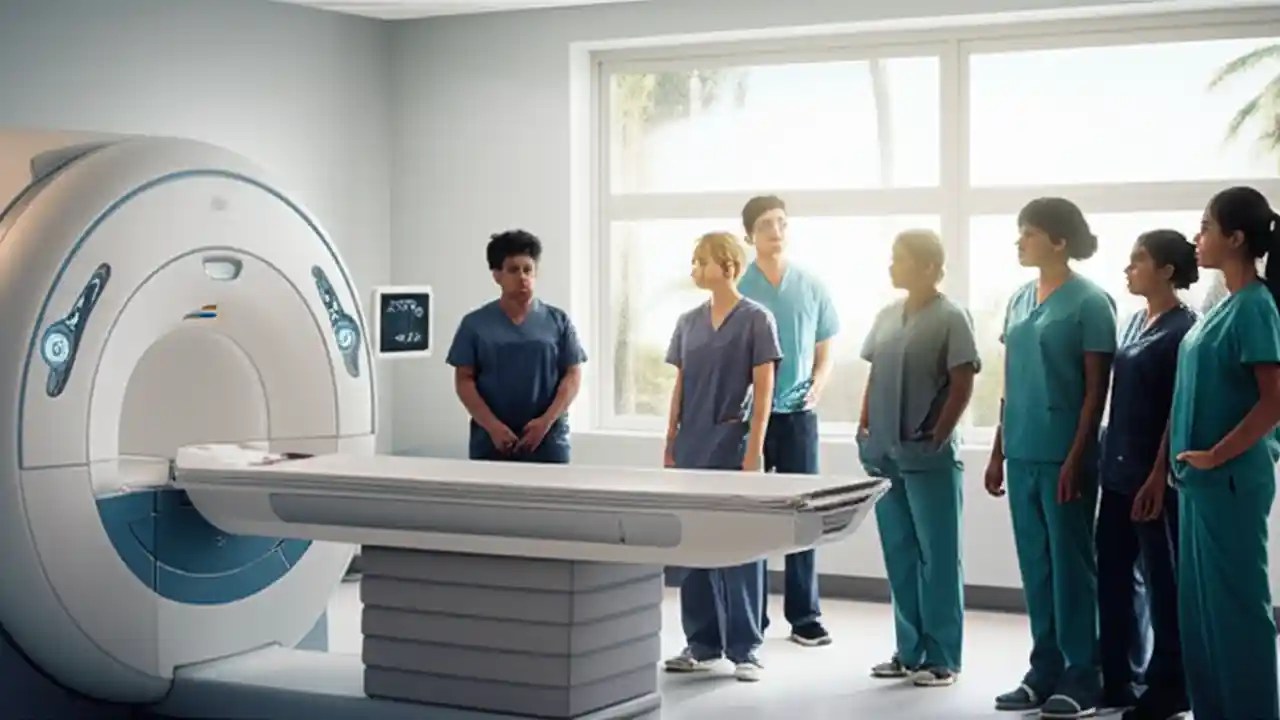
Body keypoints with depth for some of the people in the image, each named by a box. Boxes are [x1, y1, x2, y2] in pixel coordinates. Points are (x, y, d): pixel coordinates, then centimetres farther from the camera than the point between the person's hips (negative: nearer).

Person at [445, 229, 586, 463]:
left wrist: (546, 421, -10)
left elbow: (573, 375, 3)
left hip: (548, 443, 0)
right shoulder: (475, 324, 4)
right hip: (491, 443, 0)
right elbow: (464, 380, 2)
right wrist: (492, 426, -11)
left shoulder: (558, 321, 6)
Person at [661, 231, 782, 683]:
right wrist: (670, 444, 9)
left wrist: (754, 450, -13)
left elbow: (763, 390, -8)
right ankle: (702, 643, 18)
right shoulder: (689, 322, 10)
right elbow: (680, 387, 14)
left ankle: (744, 648, 5)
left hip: (733, 445, -5)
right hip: (692, 447, 6)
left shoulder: (756, 320, -5)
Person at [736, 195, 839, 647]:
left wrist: (817, 387, -5)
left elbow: (825, 352, 12)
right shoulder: (738, 290, 0)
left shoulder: (812, 288, 6)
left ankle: (804, 615, 10)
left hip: (798, 414, 1)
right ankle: (750, 616, 11)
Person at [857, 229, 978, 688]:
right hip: (885, 453, 7)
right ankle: (910, 650, 20)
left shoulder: (951, 318, -7)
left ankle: (942, 657, 7)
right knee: (899, 556, 11)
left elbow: (962, 386, -10)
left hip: (928, 456, -7)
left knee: (938, 557, 1)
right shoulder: (887, 316, 12)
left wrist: (937, 439, -13)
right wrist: (865, 429, 9)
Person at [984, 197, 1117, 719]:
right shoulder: (1019, 300, 11)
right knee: (1035, 566, 11)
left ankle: (1081, 678, 8)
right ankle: (1045, 671, 20)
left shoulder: (1089, 302, -8)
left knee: (1070, 564, 0)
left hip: (1063, 457, -7)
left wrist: (1076, 459, -15)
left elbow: (1096, 388, -10)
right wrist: (999, 451, 14)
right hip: (1023, 455, 7)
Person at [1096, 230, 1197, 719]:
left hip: (1155, 477, -8)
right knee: (1117, 576, 12)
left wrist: (1158, 476, -17)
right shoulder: (1135, 322, 13)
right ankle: (1121, 680, 21)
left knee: (1163, 581, 1)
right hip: (1120, 473, 8)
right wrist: (1110, 460, 14)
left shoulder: (1183, 329, -11)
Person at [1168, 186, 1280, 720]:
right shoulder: (1225, 305, 12)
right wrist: (1184, 463, 14)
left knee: (1235, 602, -2)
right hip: (1202, 480, 9)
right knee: (1200, 603, 13)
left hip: (1229, 480, -9)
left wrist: (1216, 456, -19)